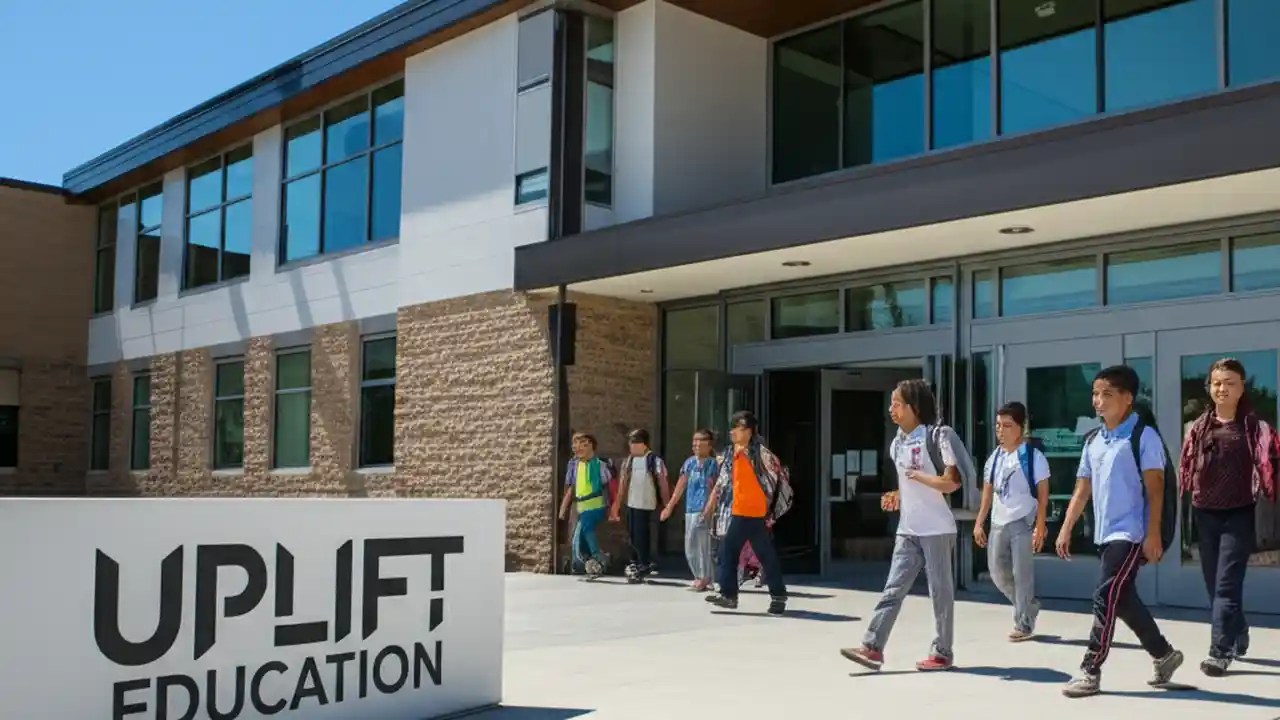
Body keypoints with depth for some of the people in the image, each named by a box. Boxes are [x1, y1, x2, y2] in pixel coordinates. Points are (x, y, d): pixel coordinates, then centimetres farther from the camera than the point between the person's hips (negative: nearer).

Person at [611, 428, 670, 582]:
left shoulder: (654, 460, -9)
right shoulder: (629, 461, 9)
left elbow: (663, 483, -6)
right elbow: (624, 484, 13)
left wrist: (667, 505, -6)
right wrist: (617, 504, 12)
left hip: (646, 504, -6)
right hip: (631, 504, 6)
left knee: (641, 535, -5)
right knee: (632, 535, 10)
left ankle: (644, 566, 6)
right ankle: (636, 563, 22)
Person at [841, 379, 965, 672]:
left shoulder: (936, 436, -12)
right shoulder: (897, 443, 12)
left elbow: (951, 483, -18)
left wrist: (918, 476, -20)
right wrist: (898, 496, 8)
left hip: (936, 528, -7)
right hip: (908, 530, 7)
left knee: (940, 590, 3)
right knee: (893, 589, 2)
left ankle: (942, 652, 14)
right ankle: (873, 647, -1)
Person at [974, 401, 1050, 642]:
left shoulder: (1033, 456, -8)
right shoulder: (995, 457, 10)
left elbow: (1043, 495, -9)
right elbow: (988, 492, 15)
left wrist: (1040, 527, -14)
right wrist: (979, 522, 11)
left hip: (1023, 523, -6)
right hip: (998, 524, 6)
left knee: (1022, 574, -2)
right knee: (998, 572, 8)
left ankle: (1024, 624, 9)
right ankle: (1029, 606, 30)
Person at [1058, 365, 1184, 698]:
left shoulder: (1143, 436, -8)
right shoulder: (1093, 440, 12)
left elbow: (1155, 488, -12)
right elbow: (1082, 489, 15)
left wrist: (1153, 534, -17)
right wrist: (1066, 529, 10)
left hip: (1131, 533, -8)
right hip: (1104, 533, 8)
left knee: (1106, 598, -11)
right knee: (1123, 600, 13)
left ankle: (1091, 671, -6)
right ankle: (1164, 654, 31)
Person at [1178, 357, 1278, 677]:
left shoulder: (1254, 426, -3)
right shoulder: (1199, 427, 8)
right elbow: (1188, 468, 10)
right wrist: (1190, 505, 6)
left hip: (1239, 515, -4)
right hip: (1206, 514, 5)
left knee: (1227, 584, -8)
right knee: (1214, 584, 12)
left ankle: (1220, 652, -6)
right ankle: (1238, 638, 32)